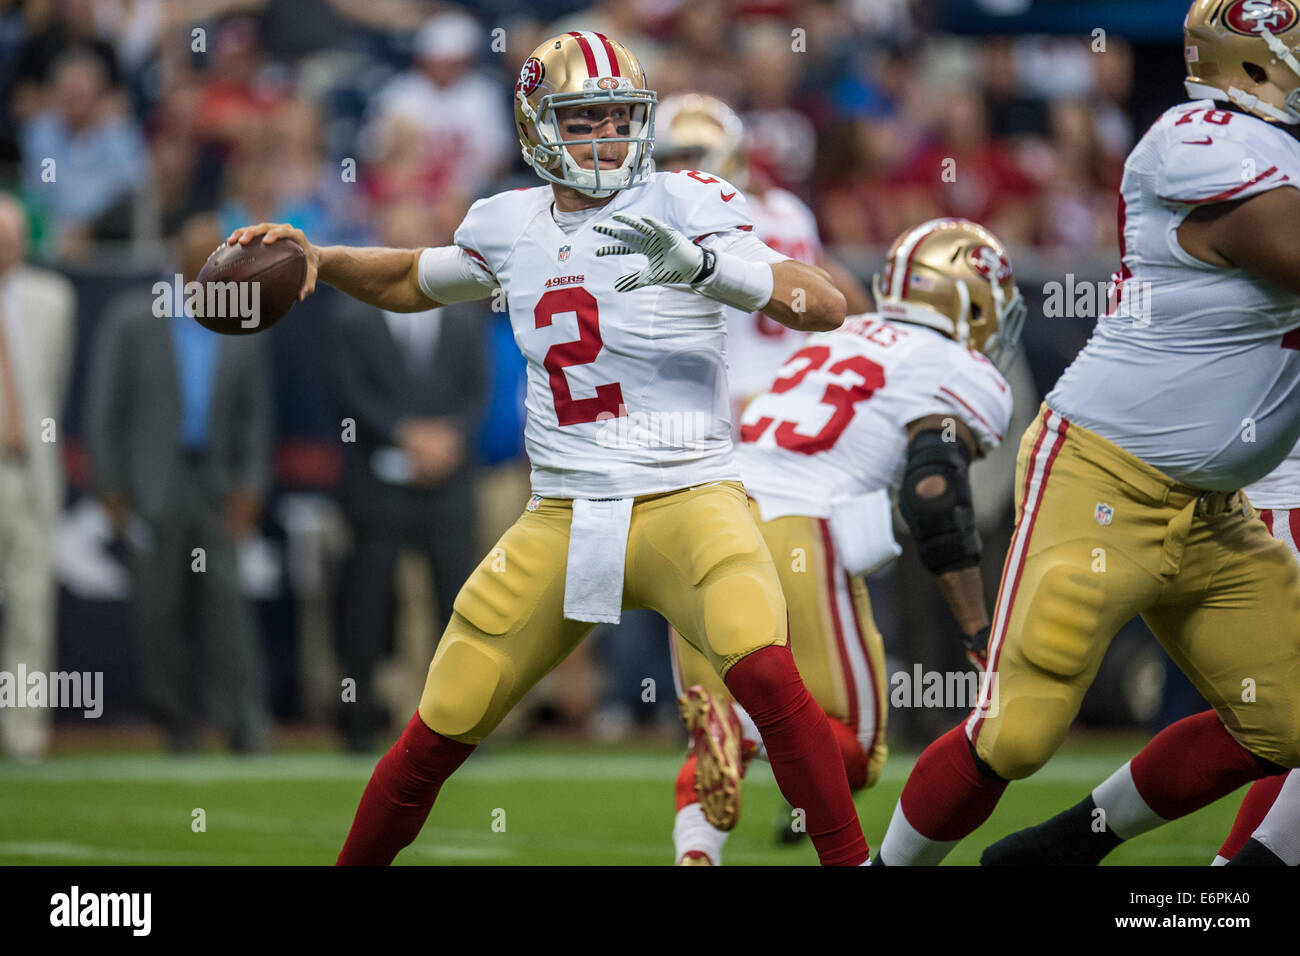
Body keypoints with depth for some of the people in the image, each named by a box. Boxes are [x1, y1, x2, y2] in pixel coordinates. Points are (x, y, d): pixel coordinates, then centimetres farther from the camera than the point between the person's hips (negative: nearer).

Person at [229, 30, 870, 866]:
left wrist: (702, 265, -32)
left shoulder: (683, 206, -7)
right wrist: (315, 258, 13)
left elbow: (827, 305, -18)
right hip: (561, 520, 4)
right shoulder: (512, 225, 8)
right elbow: (413, 282, 30)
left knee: (766, 674, -30)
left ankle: (851, 860, -18)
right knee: (438, 735, 5)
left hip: (686, 505, -4)